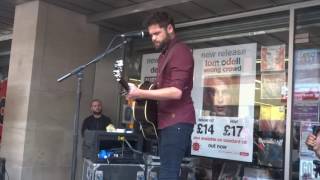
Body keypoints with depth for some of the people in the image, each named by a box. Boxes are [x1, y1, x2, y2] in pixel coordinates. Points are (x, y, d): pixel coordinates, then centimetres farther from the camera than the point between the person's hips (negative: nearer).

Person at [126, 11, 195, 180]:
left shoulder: (180, 51, -10)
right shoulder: (164, 54, 22)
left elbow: (176, 92, -21)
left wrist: (140, 94, -21)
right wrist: (142, 92, 11)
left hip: (177, 122, -10)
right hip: (167, 121, 10)